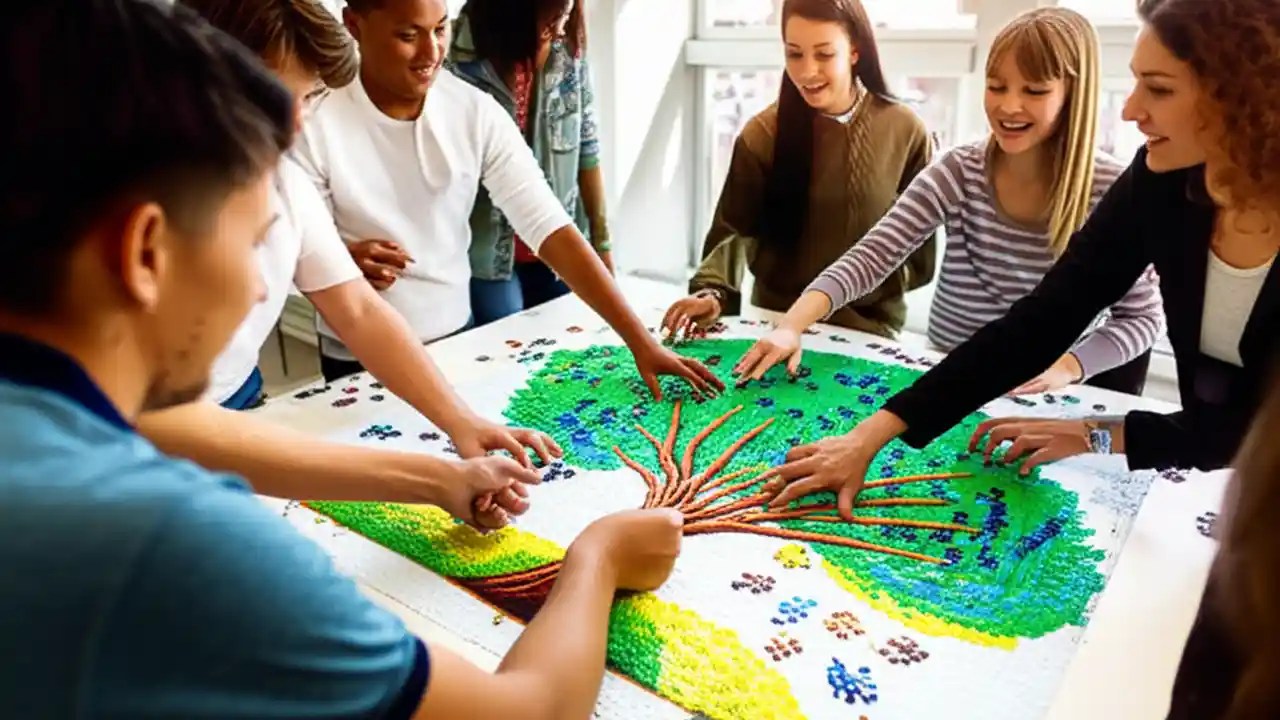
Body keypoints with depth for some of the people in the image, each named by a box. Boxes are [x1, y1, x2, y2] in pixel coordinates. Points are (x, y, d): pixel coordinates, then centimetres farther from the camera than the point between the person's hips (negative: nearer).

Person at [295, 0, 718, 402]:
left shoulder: (476, 112, -10)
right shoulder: (318, 126, -16)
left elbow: (551, 227, -16)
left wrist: (641, 341, -22)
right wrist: (344, 262, -34)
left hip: (457, 339, 3)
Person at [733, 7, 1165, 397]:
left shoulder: (1112, 189, -10)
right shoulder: (958, 174, -9)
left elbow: (1144, 316, -4)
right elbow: (870, 257, -20)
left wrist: (1066, 368, -23)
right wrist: (790, 328, -35)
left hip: (1042, 398, 1)